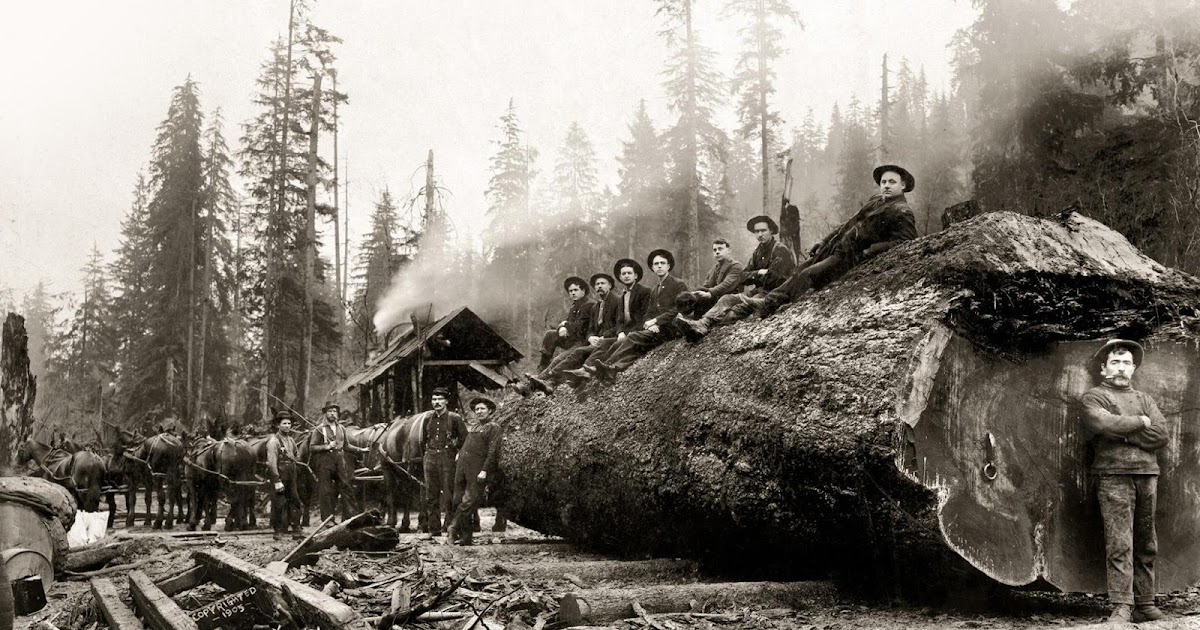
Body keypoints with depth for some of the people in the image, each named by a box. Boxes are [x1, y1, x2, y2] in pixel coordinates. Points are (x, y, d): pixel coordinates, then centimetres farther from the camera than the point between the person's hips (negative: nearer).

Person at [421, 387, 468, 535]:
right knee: (431, 495, 6)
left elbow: (464, 439, 3)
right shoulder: (427, 418, 10)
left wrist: (458, 455, 2)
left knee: (448, 494, -6)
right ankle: (434, 530, 13)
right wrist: (427, 454, 15)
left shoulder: (454, 418, -3)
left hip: (448, 458, -4)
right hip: (430, 459, 4)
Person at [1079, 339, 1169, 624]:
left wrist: (1123, 433, -5)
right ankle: (1122, 607, -10)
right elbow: (1103, 423, -15)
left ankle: (1145, 604, 10)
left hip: (1147, 475, 5)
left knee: (1147, 545, 5)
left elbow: (1162, 434, 5)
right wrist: (1141, 422, -2)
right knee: (1119, 544, -10)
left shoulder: (1144, 399, 20)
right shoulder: (1093, 397, 7)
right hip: (1114, 475, -5)